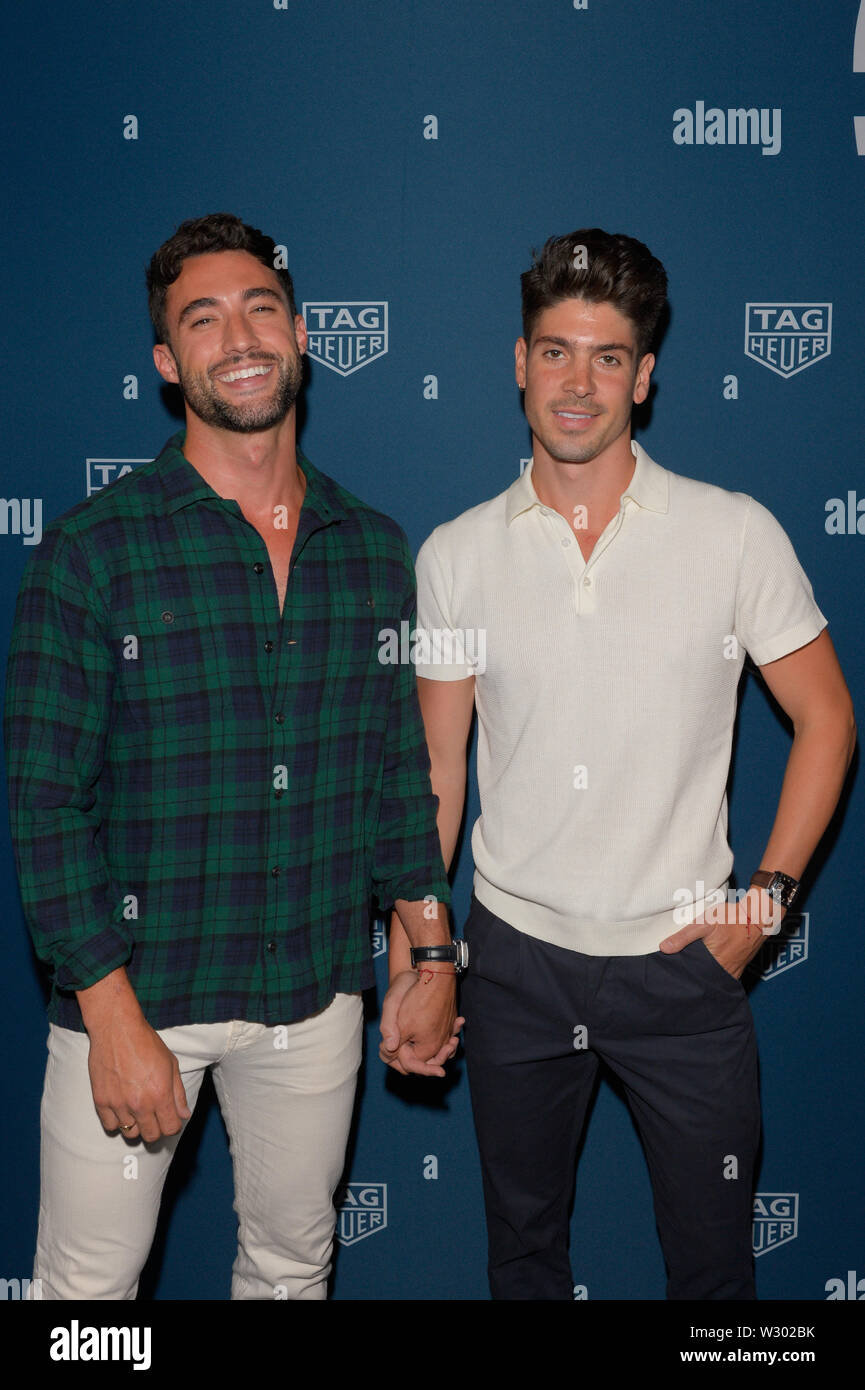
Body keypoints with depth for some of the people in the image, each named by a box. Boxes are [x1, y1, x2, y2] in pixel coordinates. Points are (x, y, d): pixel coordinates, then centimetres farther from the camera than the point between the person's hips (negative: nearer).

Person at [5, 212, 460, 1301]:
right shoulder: (93, 550, -11)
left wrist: (430, 954, 6)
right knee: (88, 1280, 10)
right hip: (134, 986, -3)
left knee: (293, 1260, 20)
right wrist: (114, 1015, -16)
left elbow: (398, 769, 9)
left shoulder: (372, 549, 2)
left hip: (316, 991, 4)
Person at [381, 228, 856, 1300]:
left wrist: (769, 893, -6)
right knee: (522, 1245, 20)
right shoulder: (455, 555, -1)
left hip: (683, 960, -1)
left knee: (713, 1260, 14)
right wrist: (409, 960, 1)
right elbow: (433, 771, 3)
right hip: (515, 954, 2)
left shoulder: (735, 534, -6)